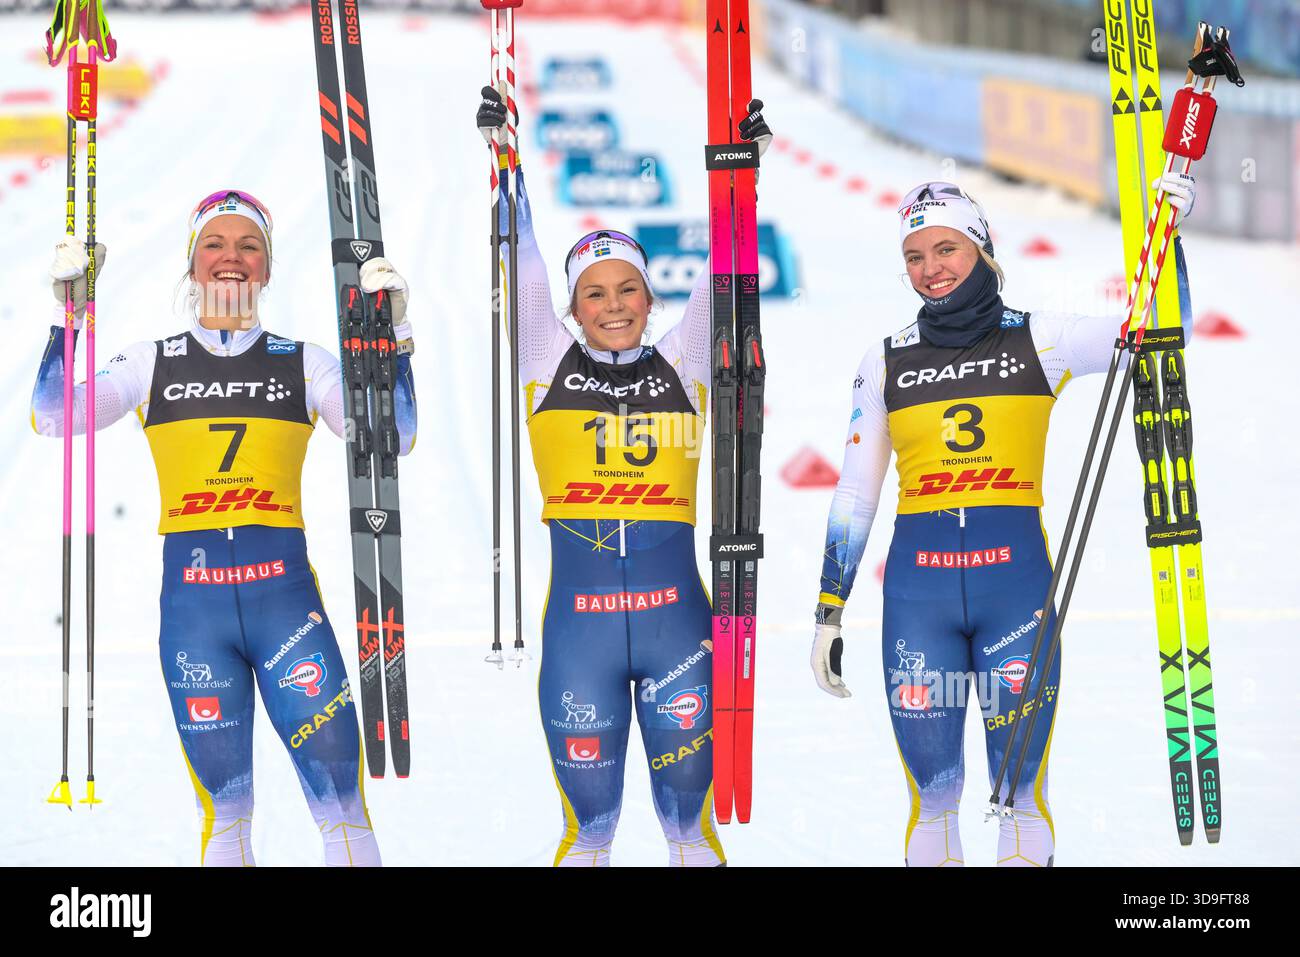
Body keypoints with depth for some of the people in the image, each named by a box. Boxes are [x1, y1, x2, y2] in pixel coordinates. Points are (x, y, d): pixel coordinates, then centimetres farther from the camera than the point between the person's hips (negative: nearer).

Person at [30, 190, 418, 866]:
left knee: (340, 797, -8)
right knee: (224, 807, 3)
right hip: (193, 605, 0)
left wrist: (392, 336, -10)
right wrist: (69, 316, -12)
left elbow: (392, 441, -2)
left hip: (286, 597, 0)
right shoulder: (151, 364, 8)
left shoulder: (303, 364, 7)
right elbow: (51, 418, -4)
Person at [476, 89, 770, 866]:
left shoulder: (683, 363, 10)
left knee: (692, 814, 4)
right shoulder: (550, 363, 9)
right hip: (580, 617, 0)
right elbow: (521, 267, 5)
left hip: (677, 614, 0)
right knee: (588, 819, 3)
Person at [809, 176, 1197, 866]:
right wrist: (827, 612, 10)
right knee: (931, 792, 0)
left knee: (1022, 788, -3)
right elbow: (854, 494, 13)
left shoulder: (1038, 341, 5)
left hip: (1016, 577, -1)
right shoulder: (886, 362, 9)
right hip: (917, 588, 1)